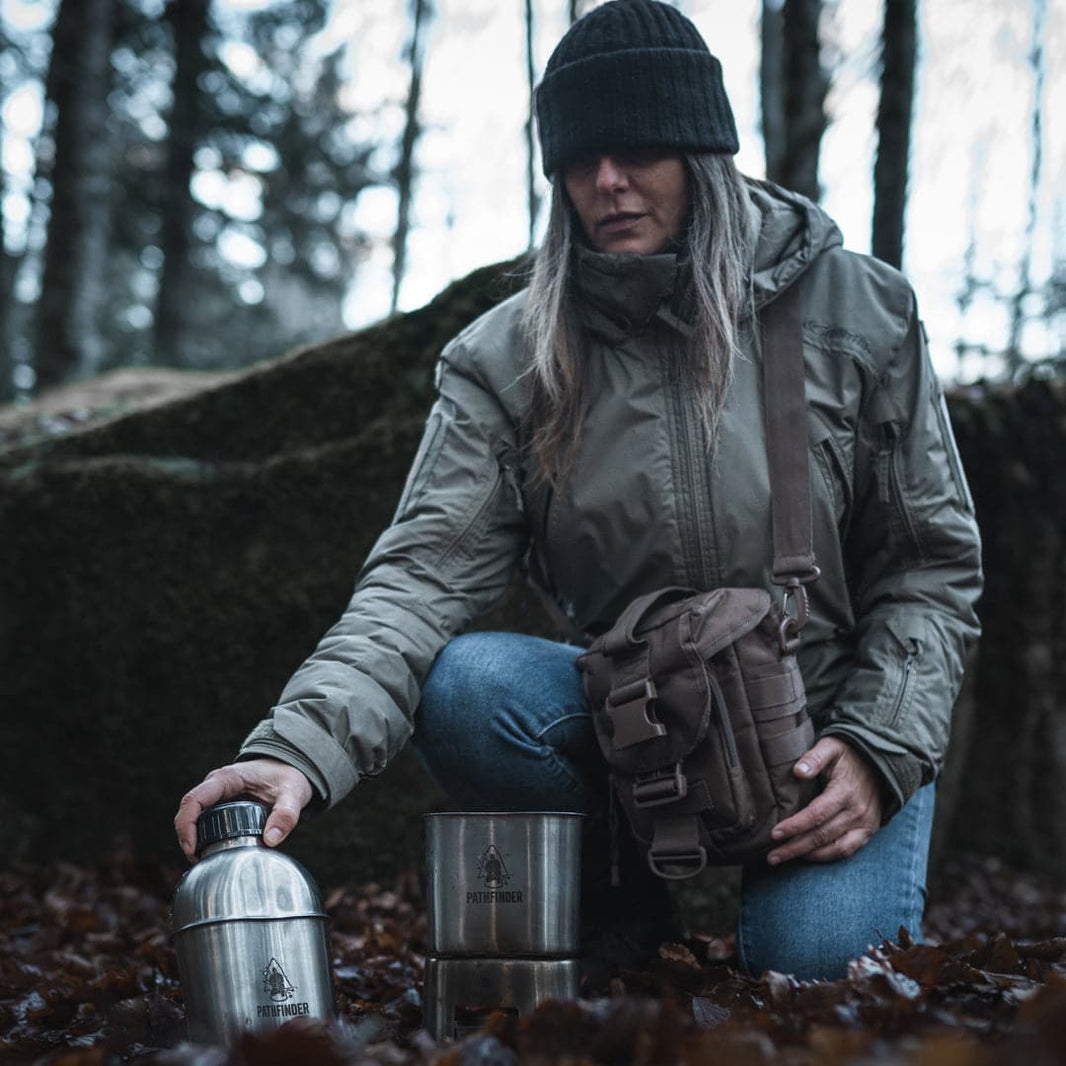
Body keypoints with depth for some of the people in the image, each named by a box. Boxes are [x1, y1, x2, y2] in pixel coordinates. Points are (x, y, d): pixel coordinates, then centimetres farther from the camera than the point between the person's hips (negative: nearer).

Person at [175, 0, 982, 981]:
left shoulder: (859, 312, -4)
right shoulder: (509, 358, -5)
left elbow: (933, 561, 0)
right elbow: (429, 570, -17)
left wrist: (878, 750, -15)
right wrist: (300, 746, -35)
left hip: (833, 727, -2)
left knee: (816, 962, -28)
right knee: (464, 687, -26)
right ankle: (640, 928, -4)